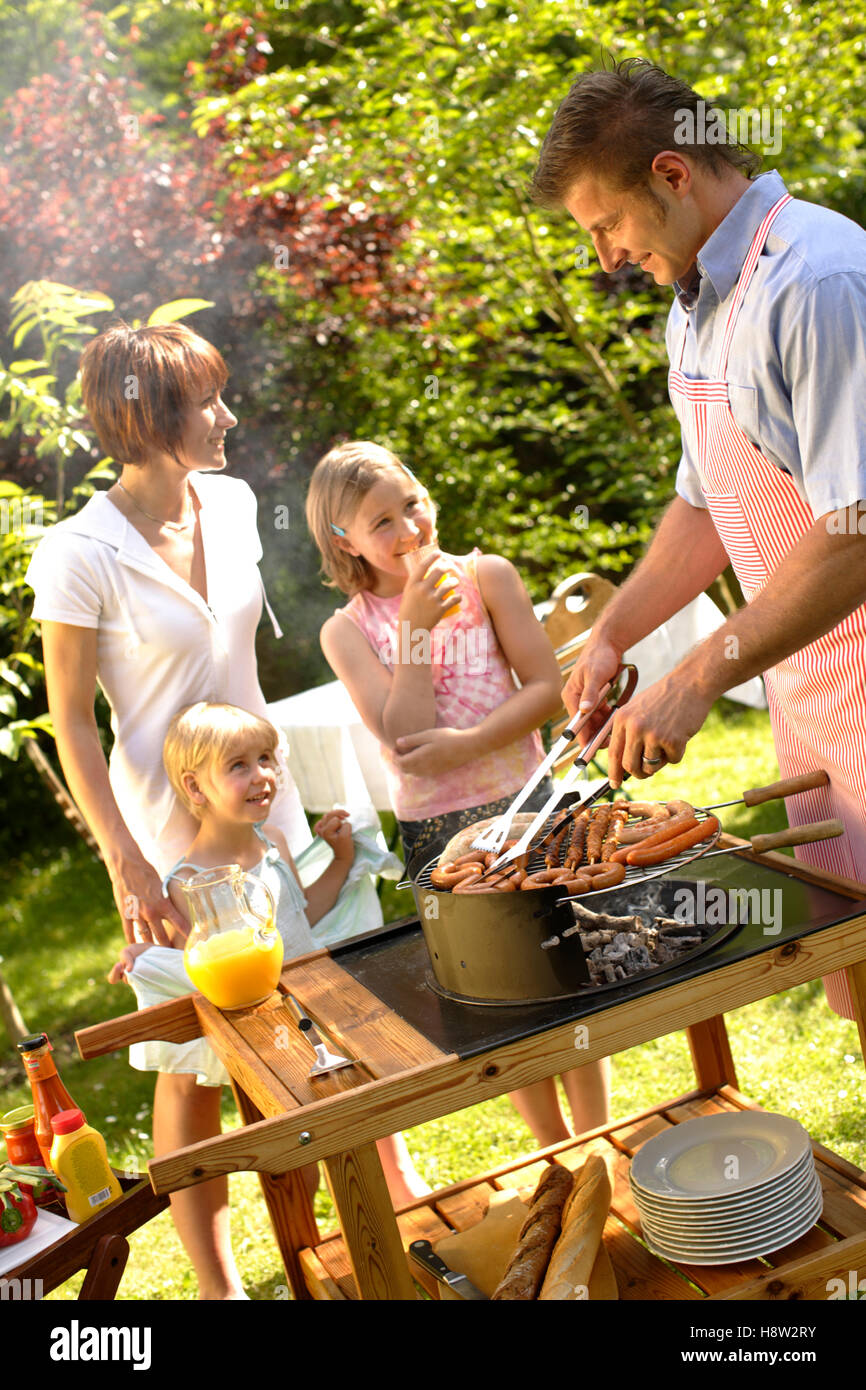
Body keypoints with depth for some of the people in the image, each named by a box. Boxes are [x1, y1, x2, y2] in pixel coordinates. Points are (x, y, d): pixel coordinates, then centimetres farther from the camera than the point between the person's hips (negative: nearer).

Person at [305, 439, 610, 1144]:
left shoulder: (486, 576, -2)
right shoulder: (348, 630, -4)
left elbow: (548, 686, -5)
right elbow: (405, 738, -15)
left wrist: (467, 744, -18)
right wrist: (417, 626, -18)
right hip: (435, 834, 0)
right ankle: (556, 1157, 32)